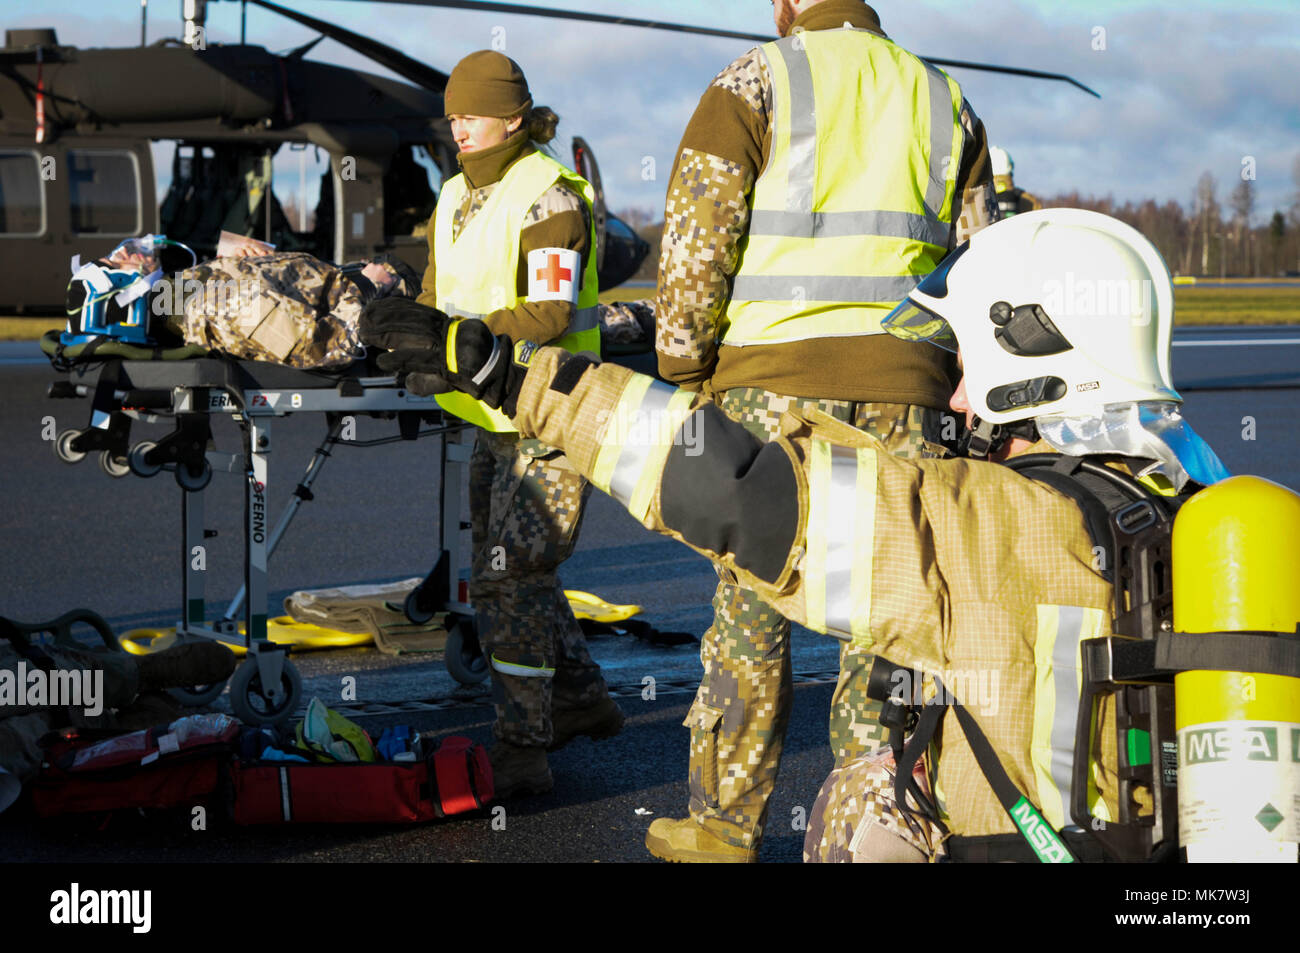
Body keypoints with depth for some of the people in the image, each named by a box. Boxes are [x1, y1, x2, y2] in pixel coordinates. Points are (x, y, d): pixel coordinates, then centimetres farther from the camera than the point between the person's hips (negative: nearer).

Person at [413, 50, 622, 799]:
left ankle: (523, 750, -8)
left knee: (510, 577, -12)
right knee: (506, 568, 16)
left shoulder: (548, 197, -14)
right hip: (496, 417, 9)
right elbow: (437, 296, 14)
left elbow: (550, 315, -22)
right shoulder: (456, 198, 13)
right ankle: (583, 700, 32)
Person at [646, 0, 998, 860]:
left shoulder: (756, 82, 3)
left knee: (752, 604, 5)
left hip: (775, 378, -3)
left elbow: (695, 238, -4)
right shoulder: (944, 99, 16)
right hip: (905, 384, 3)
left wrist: (682, 370, 3)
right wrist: (957, 396, 19)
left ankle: (725, 824, 11)